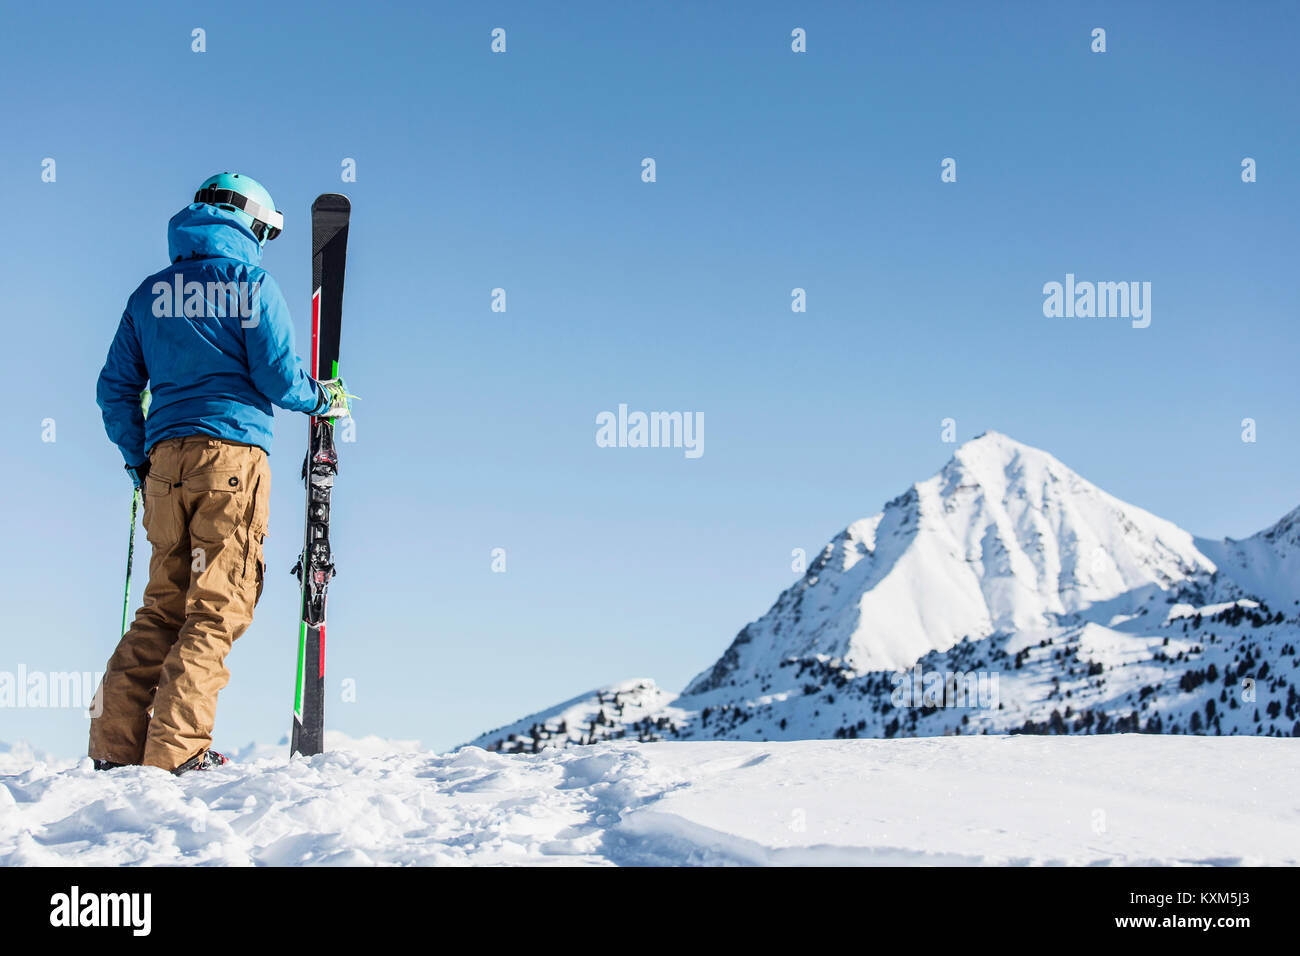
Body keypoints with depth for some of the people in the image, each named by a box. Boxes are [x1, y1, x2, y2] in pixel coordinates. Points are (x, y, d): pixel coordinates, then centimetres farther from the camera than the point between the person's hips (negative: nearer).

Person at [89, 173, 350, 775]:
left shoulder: (150, 293, 18)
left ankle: (116, 743, 5)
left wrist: (137, 459, 25)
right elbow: (278, 375, -6)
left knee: (163, 605, 11)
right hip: (232, 452, -6)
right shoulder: (250, 283, 1)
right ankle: (176, 751, -14)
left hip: (165, 457, 6)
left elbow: (116, 387, 18)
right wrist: (324, 399, 12)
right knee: (218, 607, -6)